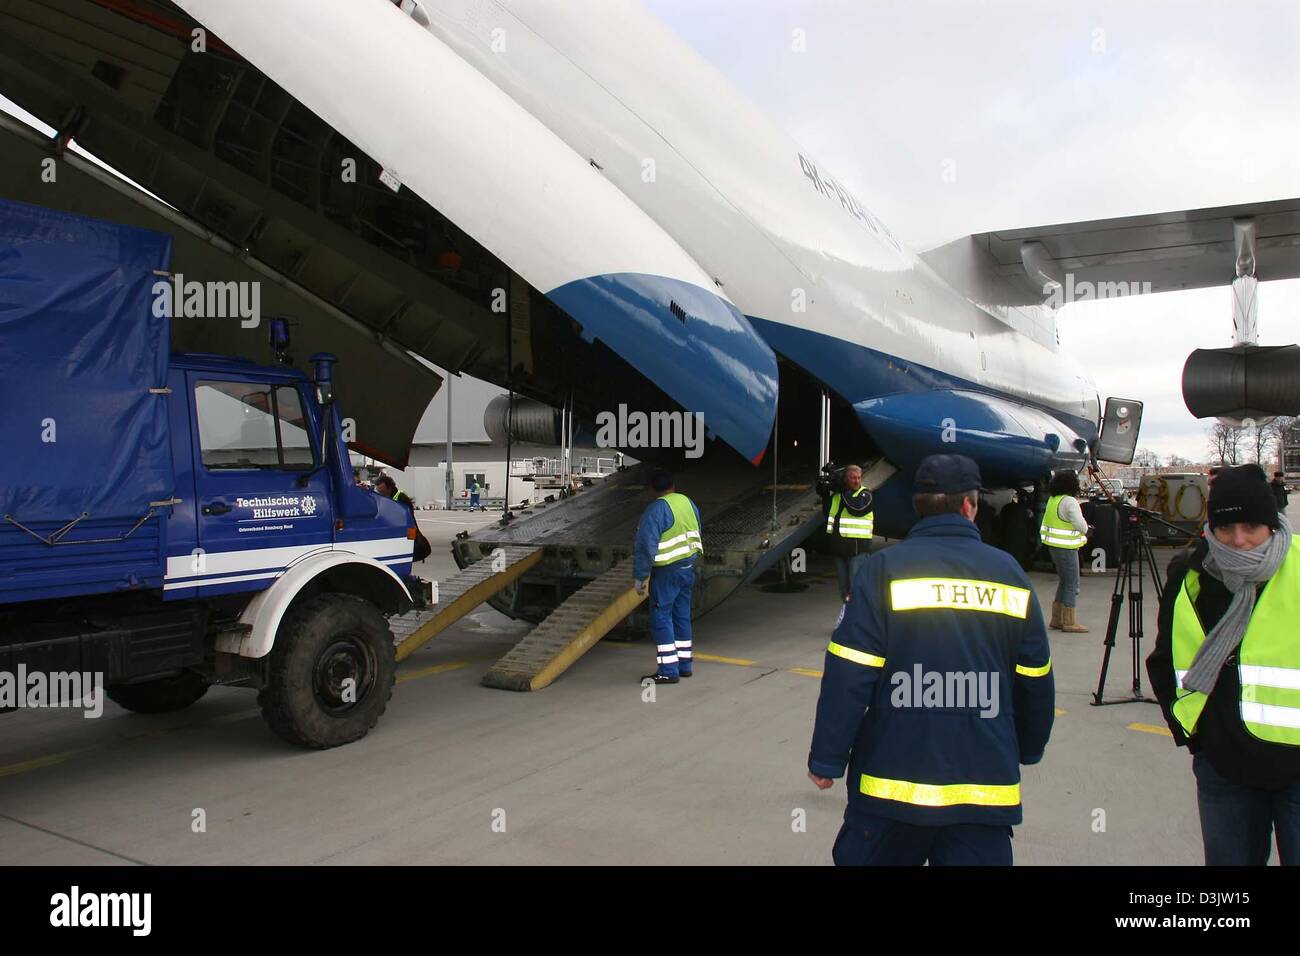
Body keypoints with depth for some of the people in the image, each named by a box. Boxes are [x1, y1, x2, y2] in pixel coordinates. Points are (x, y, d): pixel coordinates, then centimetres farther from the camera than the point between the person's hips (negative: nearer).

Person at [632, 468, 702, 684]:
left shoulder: (656, 510, -17)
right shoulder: (688, 502, 4)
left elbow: (645, 546, -19)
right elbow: (696, 533, 14)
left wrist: (640, 576, -12)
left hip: (667, 571, -8)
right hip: (689, 567, 8)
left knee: (661, 618, -1)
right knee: (682, 616, 15)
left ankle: (668, 670, -2)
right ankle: (684, 665, 22)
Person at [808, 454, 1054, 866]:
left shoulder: (885, 568, -8)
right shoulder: (1010, 573, 3)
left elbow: (848, 677, -12)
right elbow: (1036, 683, 11)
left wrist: (826, 758, -3)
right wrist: (1029, 749, 27)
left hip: (893, 783, -2)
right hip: (988, 788, 3)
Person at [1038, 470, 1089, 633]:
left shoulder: (1052, 499, 10)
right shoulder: (1069, 501, -18)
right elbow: (1081, 526, -20)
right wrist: (1086, 528, 3)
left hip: (1054, 546, 9)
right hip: (1066, 548, -9)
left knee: (1064, 582, 17)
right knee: (1072, 584, -1)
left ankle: (1056, 619, 21)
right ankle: (1069, 622, 3)